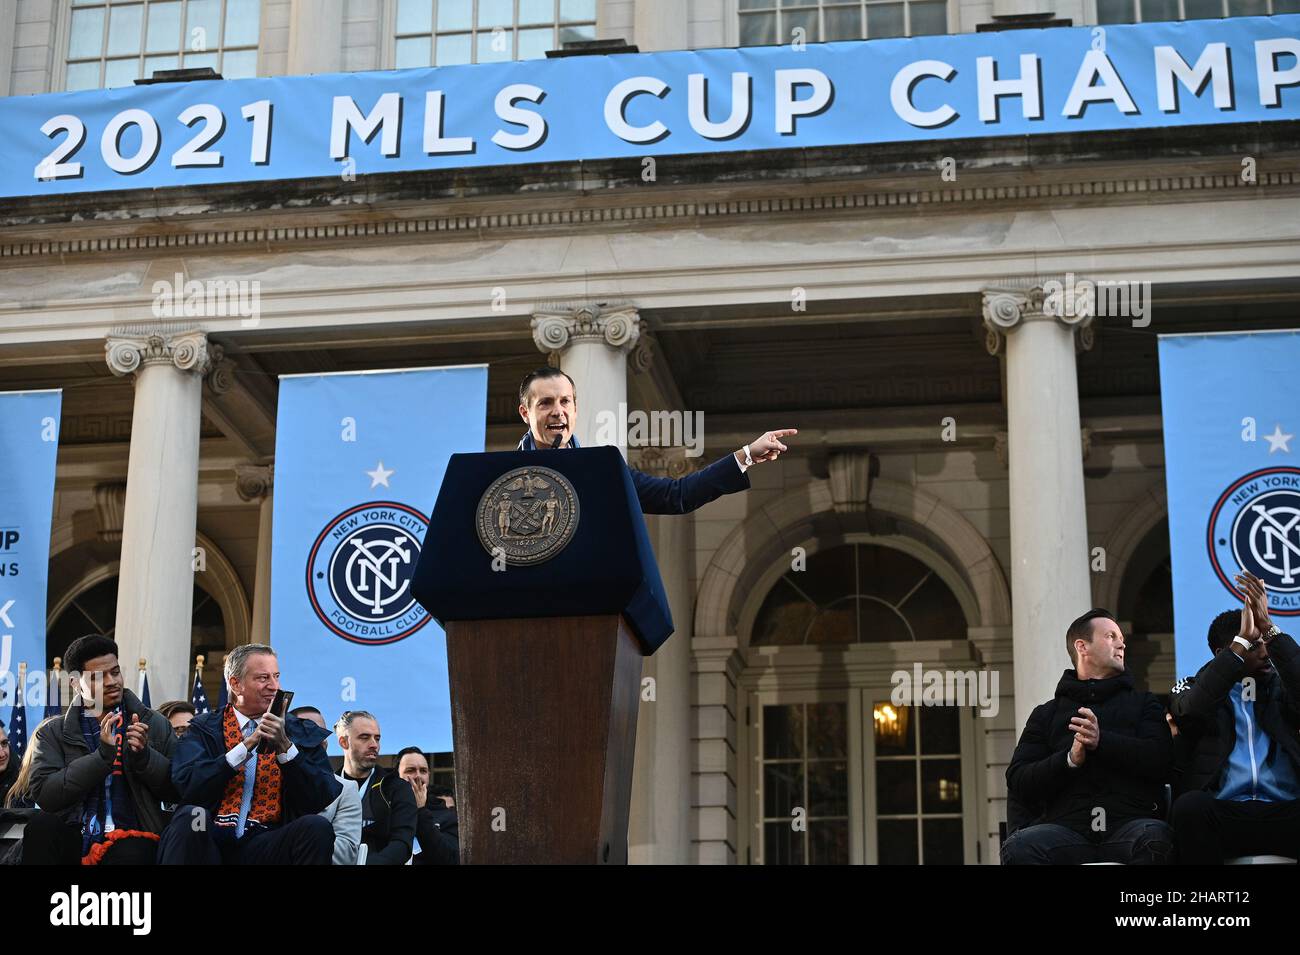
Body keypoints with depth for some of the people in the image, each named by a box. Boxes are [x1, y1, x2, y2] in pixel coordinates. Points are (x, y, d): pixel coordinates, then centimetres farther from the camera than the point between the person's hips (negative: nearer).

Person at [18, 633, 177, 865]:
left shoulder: (154, 724, 11)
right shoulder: (53, 733, 10)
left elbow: (178, 790, 8)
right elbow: (43, 794, -5)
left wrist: (144, 755, -10)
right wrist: (103, 755, -15)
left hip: (129, 837, -2)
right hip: (72, 835, 2)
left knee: (131, 852, -36)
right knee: (42, 825, -30)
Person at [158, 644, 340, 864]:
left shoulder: (302, 733, 12)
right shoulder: (204, 729, 9)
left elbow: (323, 799, 1)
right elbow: (187, 785, -8)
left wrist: (284, 746, -10)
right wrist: (247, 745, -12)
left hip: (265, 843, 1)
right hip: (211, 840, -1)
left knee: (318, 826, -27)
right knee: (191, 816, -32)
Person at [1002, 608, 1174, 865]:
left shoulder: (1143, 703, 24)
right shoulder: (1046, 714, 23)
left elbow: (1161, 760, 5)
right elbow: (1018, 781, 10)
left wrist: (1102, 741, -8)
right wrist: (1070, 759, -6)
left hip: (1128, 823, 0)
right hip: (1066, 824, 0)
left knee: (1154, 836, -37)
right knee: (1019, 847, -33)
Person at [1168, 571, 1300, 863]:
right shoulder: (1192, 689, 17)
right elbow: (1192, 710, -8)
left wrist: (1267, 626, -6)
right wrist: (1243, 640, -7)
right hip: (1224, 813, -1)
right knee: (1190, 806, -36)